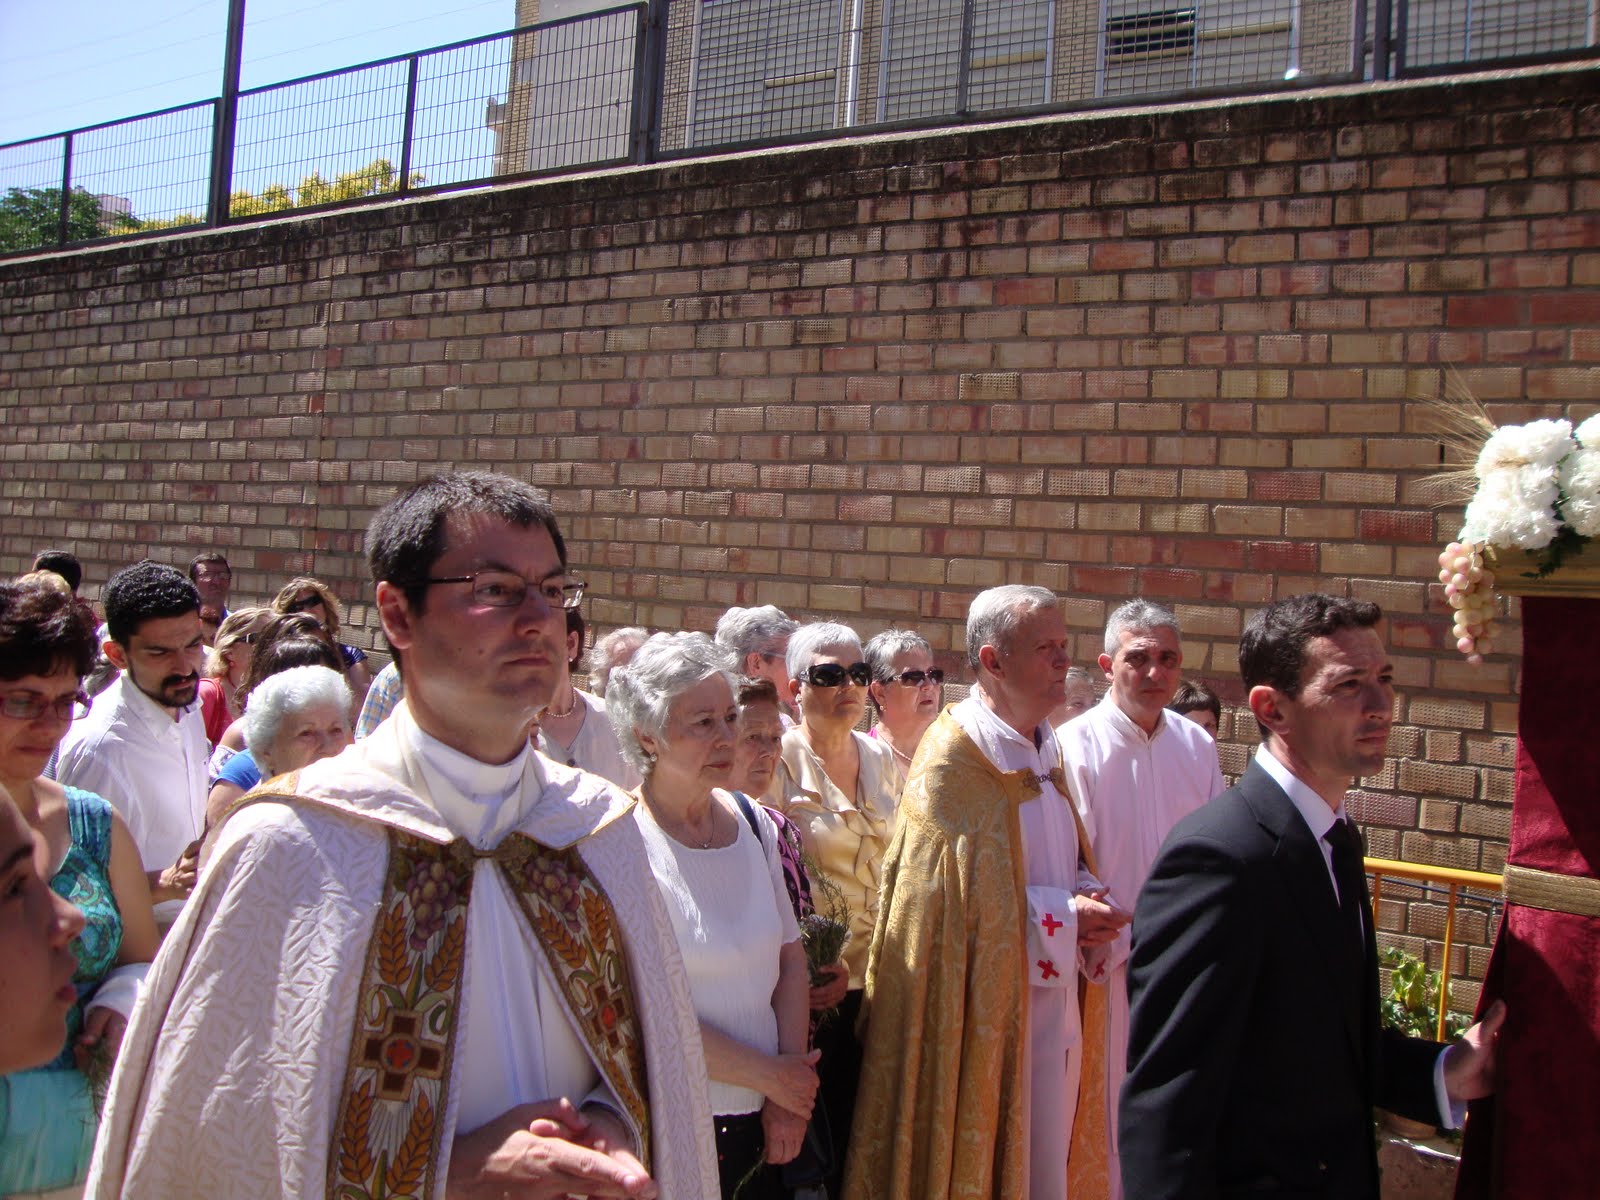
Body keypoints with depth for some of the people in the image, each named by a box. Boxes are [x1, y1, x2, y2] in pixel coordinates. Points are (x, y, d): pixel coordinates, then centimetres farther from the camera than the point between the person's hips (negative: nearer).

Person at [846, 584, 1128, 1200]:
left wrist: (1087, 898, -3)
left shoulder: (1044, 747, 10)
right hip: (983, 1007, -8)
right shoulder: (953, 758, -17)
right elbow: (961, 896, -18)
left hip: (1050, 999, 8)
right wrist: (1065, 916, -15)